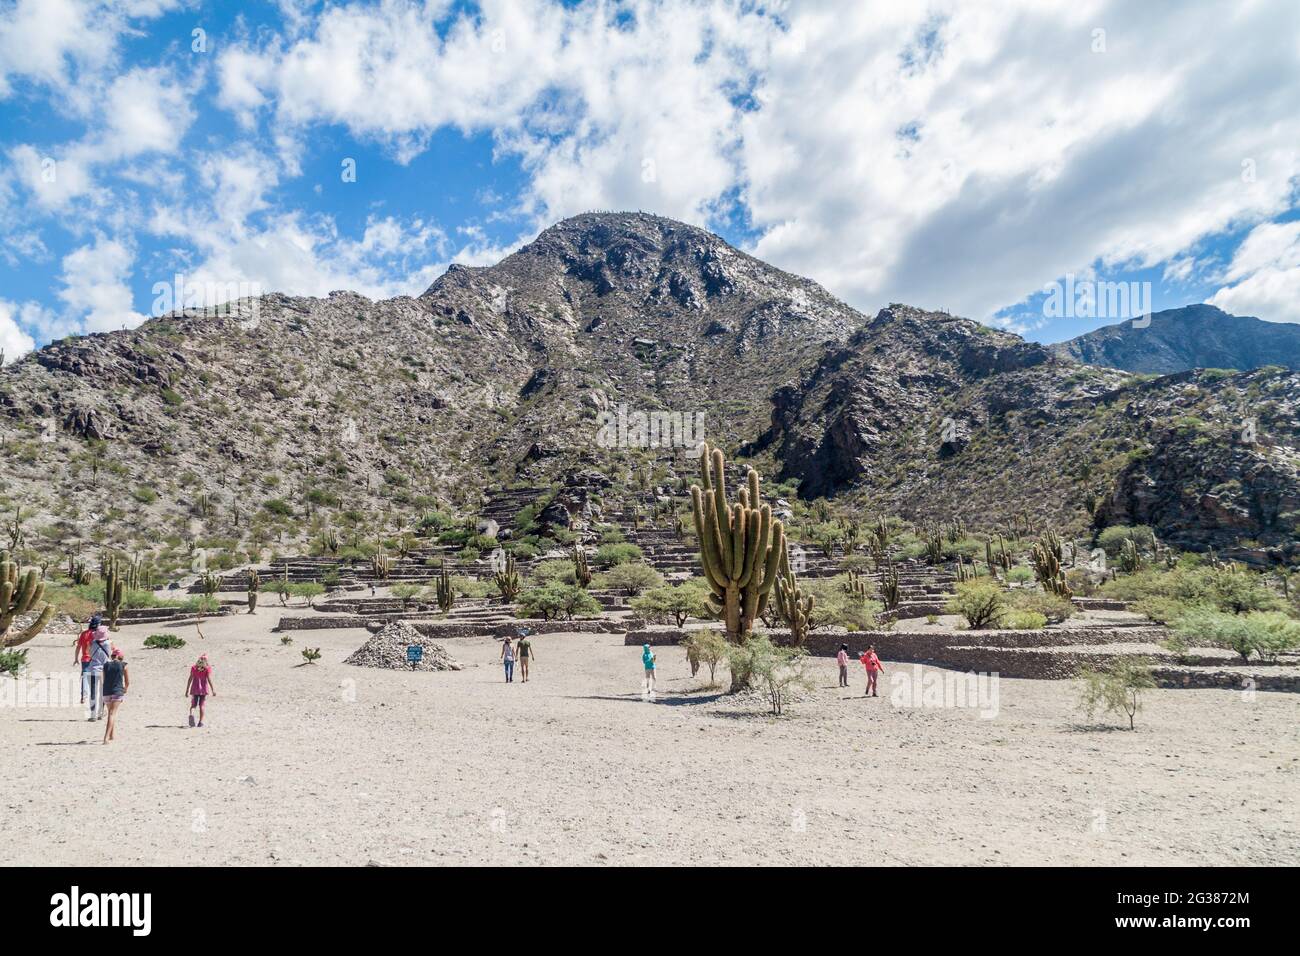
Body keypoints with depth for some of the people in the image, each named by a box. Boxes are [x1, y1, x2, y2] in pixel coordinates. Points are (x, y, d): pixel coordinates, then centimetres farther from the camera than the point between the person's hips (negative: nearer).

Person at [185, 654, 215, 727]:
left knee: (193, 705, 10)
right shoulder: (208, 668, -4)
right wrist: (213, 690, -12)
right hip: (204, 689, -1)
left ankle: (191, 714, -19)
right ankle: (201, 722, 4)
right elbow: (209, 679, -12)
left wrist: (187, 690, 6)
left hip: (194, 689, 1)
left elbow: (190, 679, 0)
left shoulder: (194, 667, 3)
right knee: (201, 705, 6)